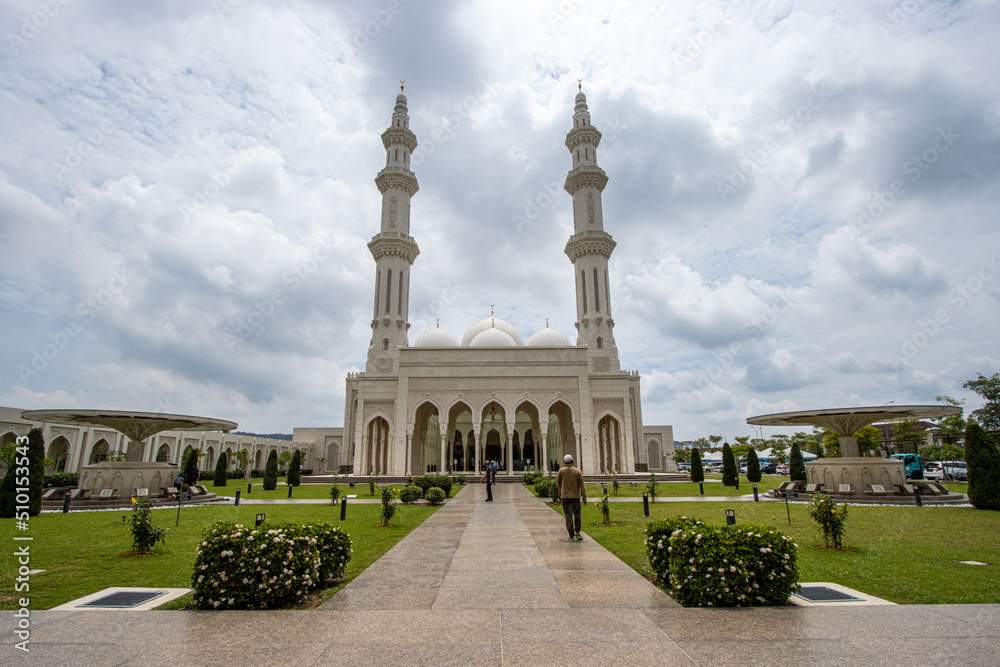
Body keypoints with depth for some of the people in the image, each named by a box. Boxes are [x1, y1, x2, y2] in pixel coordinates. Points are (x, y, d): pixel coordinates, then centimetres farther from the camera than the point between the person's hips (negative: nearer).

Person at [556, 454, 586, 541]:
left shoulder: (561, 471, -4)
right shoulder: (577, 471, -6)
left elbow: (558, 483, 4)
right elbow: (581, 485, -8)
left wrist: (560, 494, 18)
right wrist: (584, 496, -2)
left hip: (565, 496, 0)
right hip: (576, 496, 0)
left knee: (568, 516, 2)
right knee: (577, 514, 16)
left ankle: (571, 536, 2)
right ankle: (577, 533, 15)